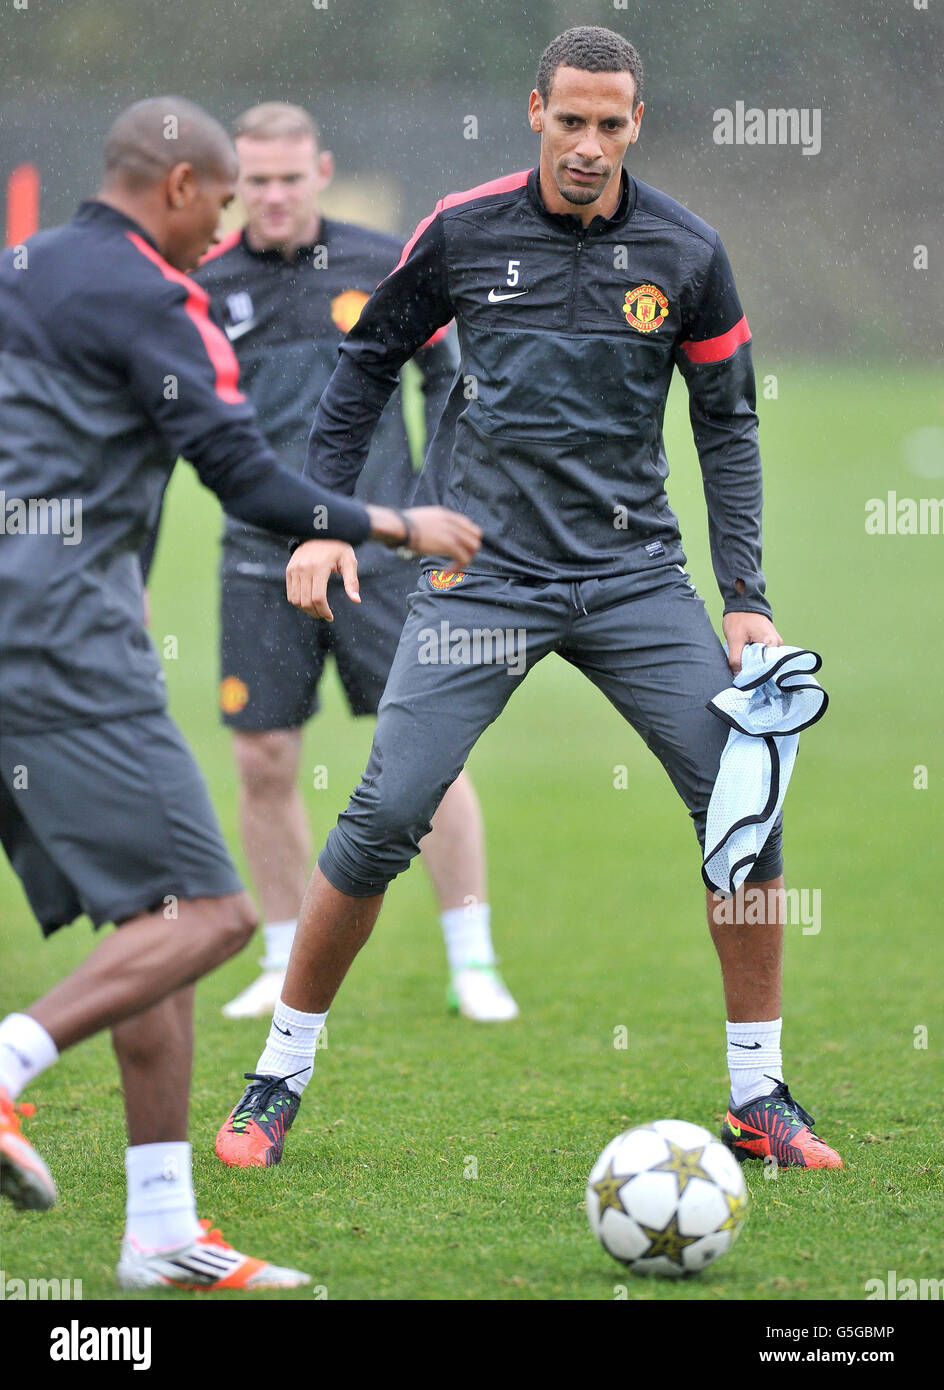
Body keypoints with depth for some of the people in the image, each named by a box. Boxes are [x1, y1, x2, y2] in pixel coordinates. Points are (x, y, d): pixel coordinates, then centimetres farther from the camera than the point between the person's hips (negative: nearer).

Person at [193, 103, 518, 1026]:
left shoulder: (384, 267, 1)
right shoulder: (206, 287, 1)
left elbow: (448, 374, 12)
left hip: (379, 556, -1)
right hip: (262, 562, 1)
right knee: (263, 764, 1)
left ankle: (472, 964, 5)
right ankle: (286, 965, 16)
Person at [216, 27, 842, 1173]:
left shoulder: (686, 254, 0)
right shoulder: (464, 232, -3)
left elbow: (727, 422, 8)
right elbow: (368, 360, 10)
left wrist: (745, 595, 1)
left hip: (634, 576, 2)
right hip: (481, 578, -2)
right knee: (384, 820, -10)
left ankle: (758, 1099, 5)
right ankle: (277, 1080, 7)